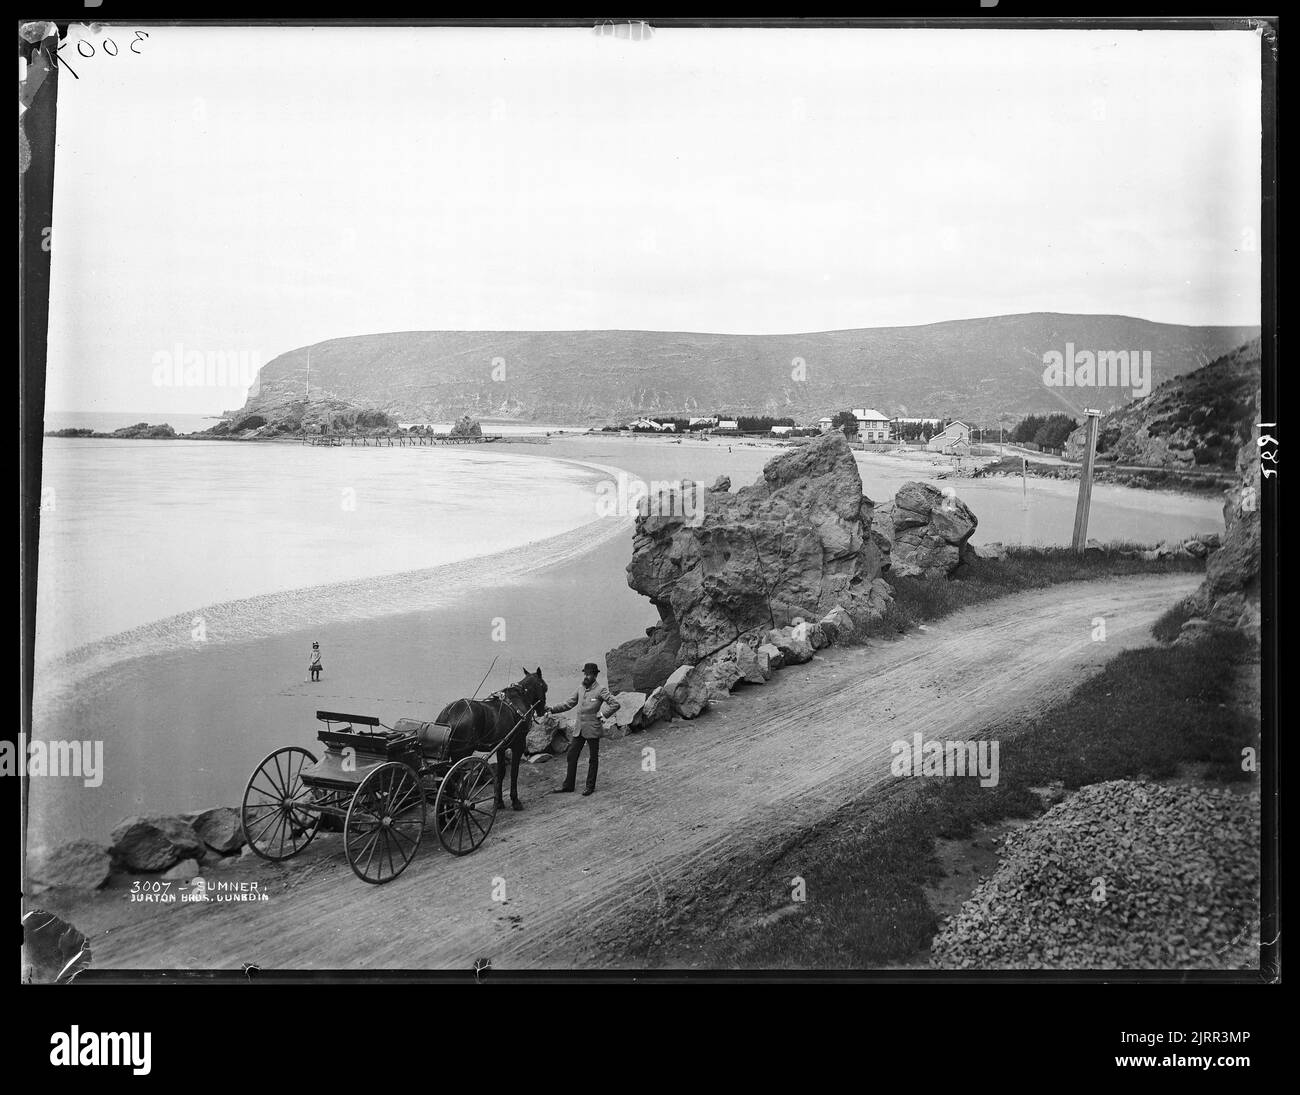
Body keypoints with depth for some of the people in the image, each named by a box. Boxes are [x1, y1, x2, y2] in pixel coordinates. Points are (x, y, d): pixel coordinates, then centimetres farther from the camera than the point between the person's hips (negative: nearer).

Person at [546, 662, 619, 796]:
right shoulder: (580, 688, 8)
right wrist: (552, 709, 7)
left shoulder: (601, 690, -11)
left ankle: (590, 786, 16)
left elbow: (615, 704, -14)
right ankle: (568, 785, 19)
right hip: (578, 729, 6)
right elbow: (569, 704, 14)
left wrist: (602, 715, -15)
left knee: (593, 758, 7)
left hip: (592, 729, -6)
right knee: (571, 756, 9)